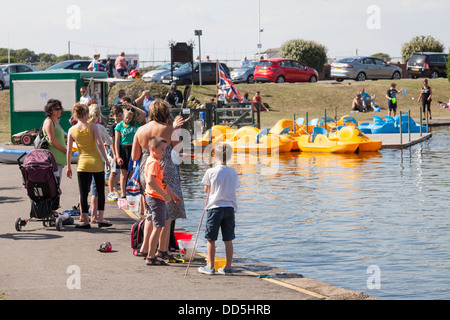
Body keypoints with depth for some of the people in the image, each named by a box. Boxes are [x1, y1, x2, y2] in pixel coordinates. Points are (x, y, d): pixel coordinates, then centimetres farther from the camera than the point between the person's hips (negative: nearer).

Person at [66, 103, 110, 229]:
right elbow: (99, 143, -14)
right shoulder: (92, 126, -6)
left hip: (82, 163, 1)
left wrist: (69, 167, 7)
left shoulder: (72, 130, 0)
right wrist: (106, 159, -7)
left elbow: (69, 150, 0)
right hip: (96, 162, -1)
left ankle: (86, 221, 5)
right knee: (100, 191, 11)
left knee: (83, 193, 5)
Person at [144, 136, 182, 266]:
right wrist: (164, 195, -27)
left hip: (159, 198, 11)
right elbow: (151, 181, -31)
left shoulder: (156, 162, 17)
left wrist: (173, 195, 27)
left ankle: (161, 251, 34)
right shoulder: (154, 163, -17)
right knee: (158, 227, -8)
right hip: (155, 198, -11)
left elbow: (162, 182, 25)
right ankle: (151, 257, -4)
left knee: (167, 221, 24)